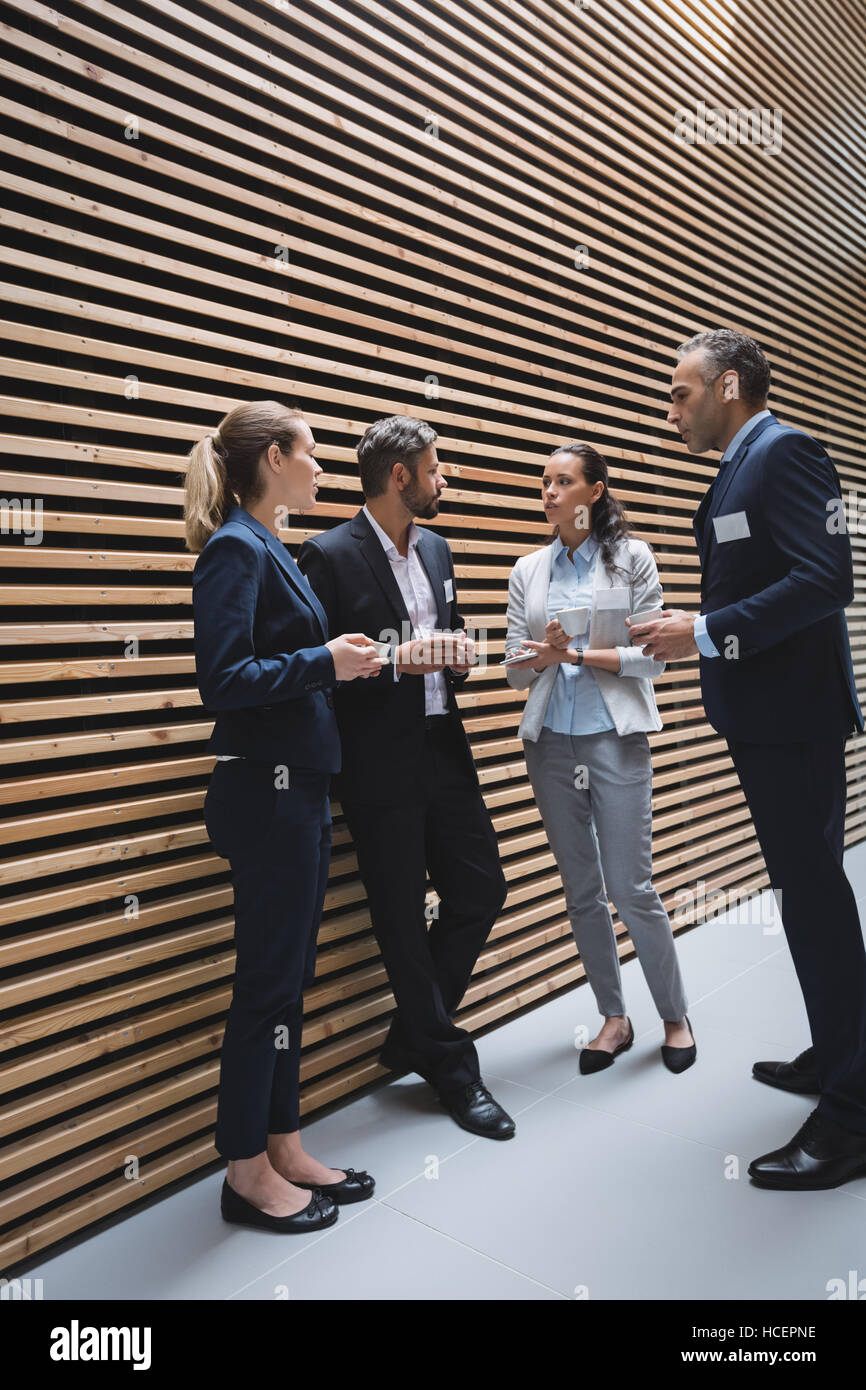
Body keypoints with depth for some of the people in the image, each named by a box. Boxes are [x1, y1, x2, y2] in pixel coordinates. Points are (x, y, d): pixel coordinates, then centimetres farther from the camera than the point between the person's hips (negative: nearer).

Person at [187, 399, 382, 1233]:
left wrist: (345, 658, 8)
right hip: (266, 791, -10)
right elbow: (222, 680, -21)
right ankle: (247, 1172, 20)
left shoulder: (267, 549, 15)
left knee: (288, 976, 16)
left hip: (299, 788, 10)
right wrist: (324, 662, -17)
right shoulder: (236, 549, -13)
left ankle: (283, 1148, 30)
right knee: (267, 982, 2)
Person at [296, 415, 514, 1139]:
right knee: (402, 918, 6)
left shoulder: (437, 550, 13)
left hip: (444, 751, 7)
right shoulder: (330, 555, -10)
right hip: (381, 765, -7)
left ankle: (412, 1034, 30)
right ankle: (450, 1066, 24)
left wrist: (456, 656, 0)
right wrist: (396, 660, -21)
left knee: (482, 889, 10)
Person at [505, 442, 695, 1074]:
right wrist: (544, 655, -13)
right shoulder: (528, 570, 10)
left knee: (632, 886, -3)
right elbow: (517, 669, 8)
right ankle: (614, 1018, 25)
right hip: (551, 739, 4)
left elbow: (652, 655, -5)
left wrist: (581, 654, -15)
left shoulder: (632, 557, 1)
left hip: (616, 737, -4)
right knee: (581, 890, 9)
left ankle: (676, 1018, 19)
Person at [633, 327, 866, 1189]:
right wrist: (695, 633, 9)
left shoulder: (783, 454, -12)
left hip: (794, 719, -10)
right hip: (764, 719, 10)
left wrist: (708, 632, -22)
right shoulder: (740, 468, 17)